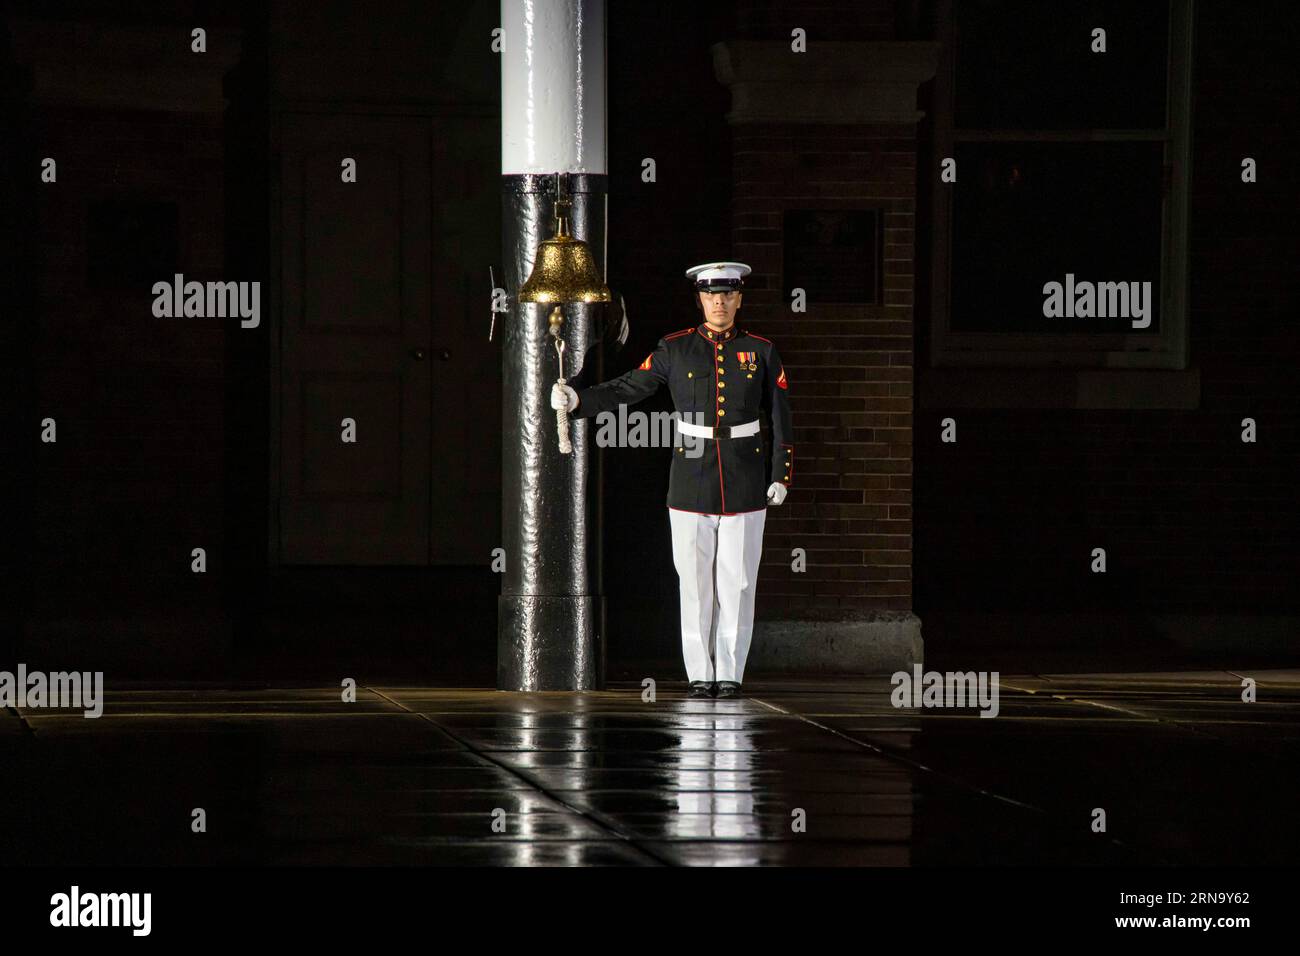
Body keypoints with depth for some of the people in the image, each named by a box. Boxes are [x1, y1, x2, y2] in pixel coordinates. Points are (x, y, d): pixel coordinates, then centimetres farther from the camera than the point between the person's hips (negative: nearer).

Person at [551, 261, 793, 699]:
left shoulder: (761, 352, 1)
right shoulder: (675, 350, 0)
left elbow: (780, 418, 3)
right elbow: (626, 390, -1)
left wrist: (780, 477, -3)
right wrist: (577, 399, -16)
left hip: (745, 489, 0)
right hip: (691, 485, 0)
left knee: (737, 581, 1)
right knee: (695, 581, 2)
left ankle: (731, 674, 9)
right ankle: (700, 675, 9)